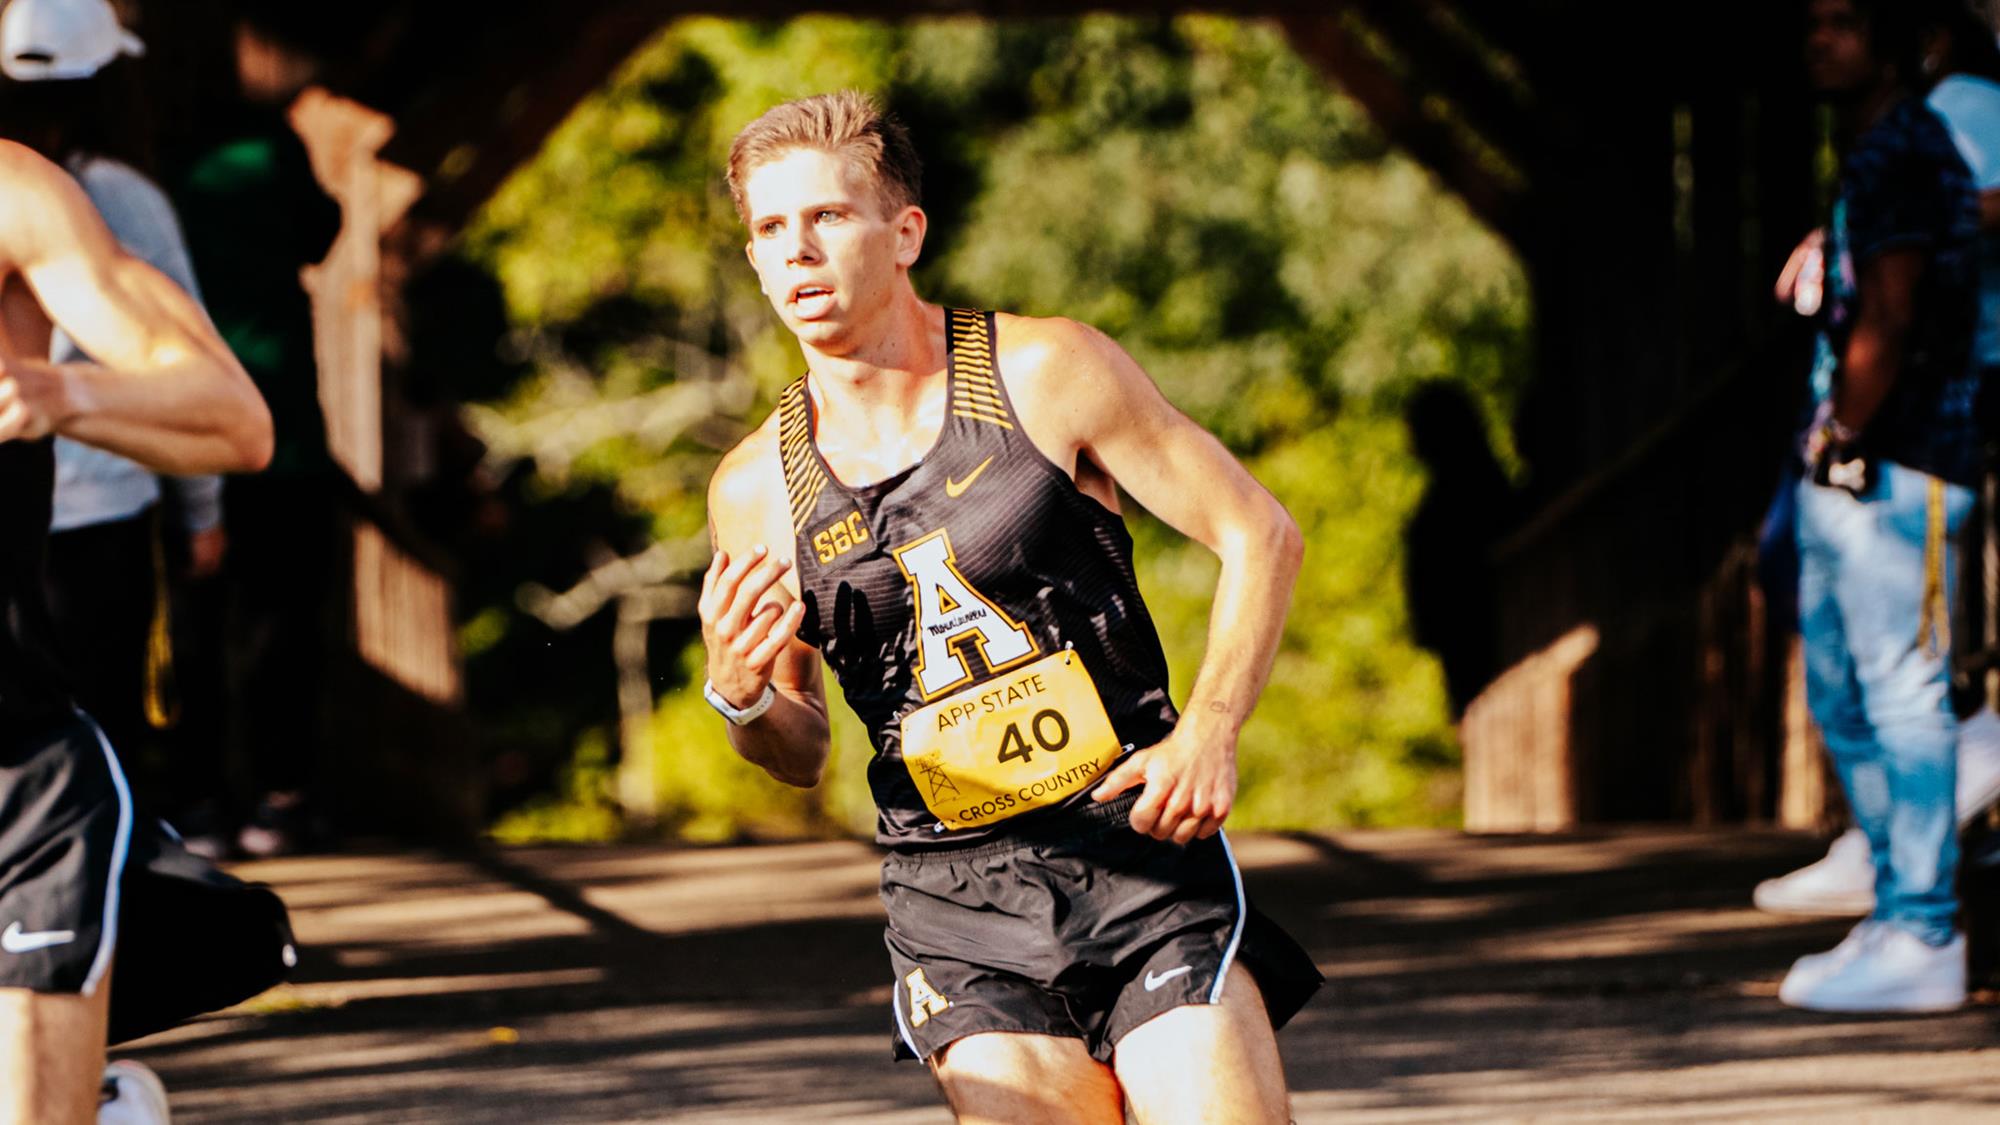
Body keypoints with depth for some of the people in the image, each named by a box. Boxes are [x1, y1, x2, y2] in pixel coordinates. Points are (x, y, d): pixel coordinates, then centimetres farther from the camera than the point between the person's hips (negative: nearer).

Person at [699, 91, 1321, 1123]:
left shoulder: (1045, 373, -3)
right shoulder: (755, 490, 4)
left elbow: (1260, 535, 1)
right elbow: (801, 755, 14)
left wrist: (1207, 731, -12)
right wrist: (740, 694, -9)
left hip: (1141, 853, -2)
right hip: (961, 916, 2)